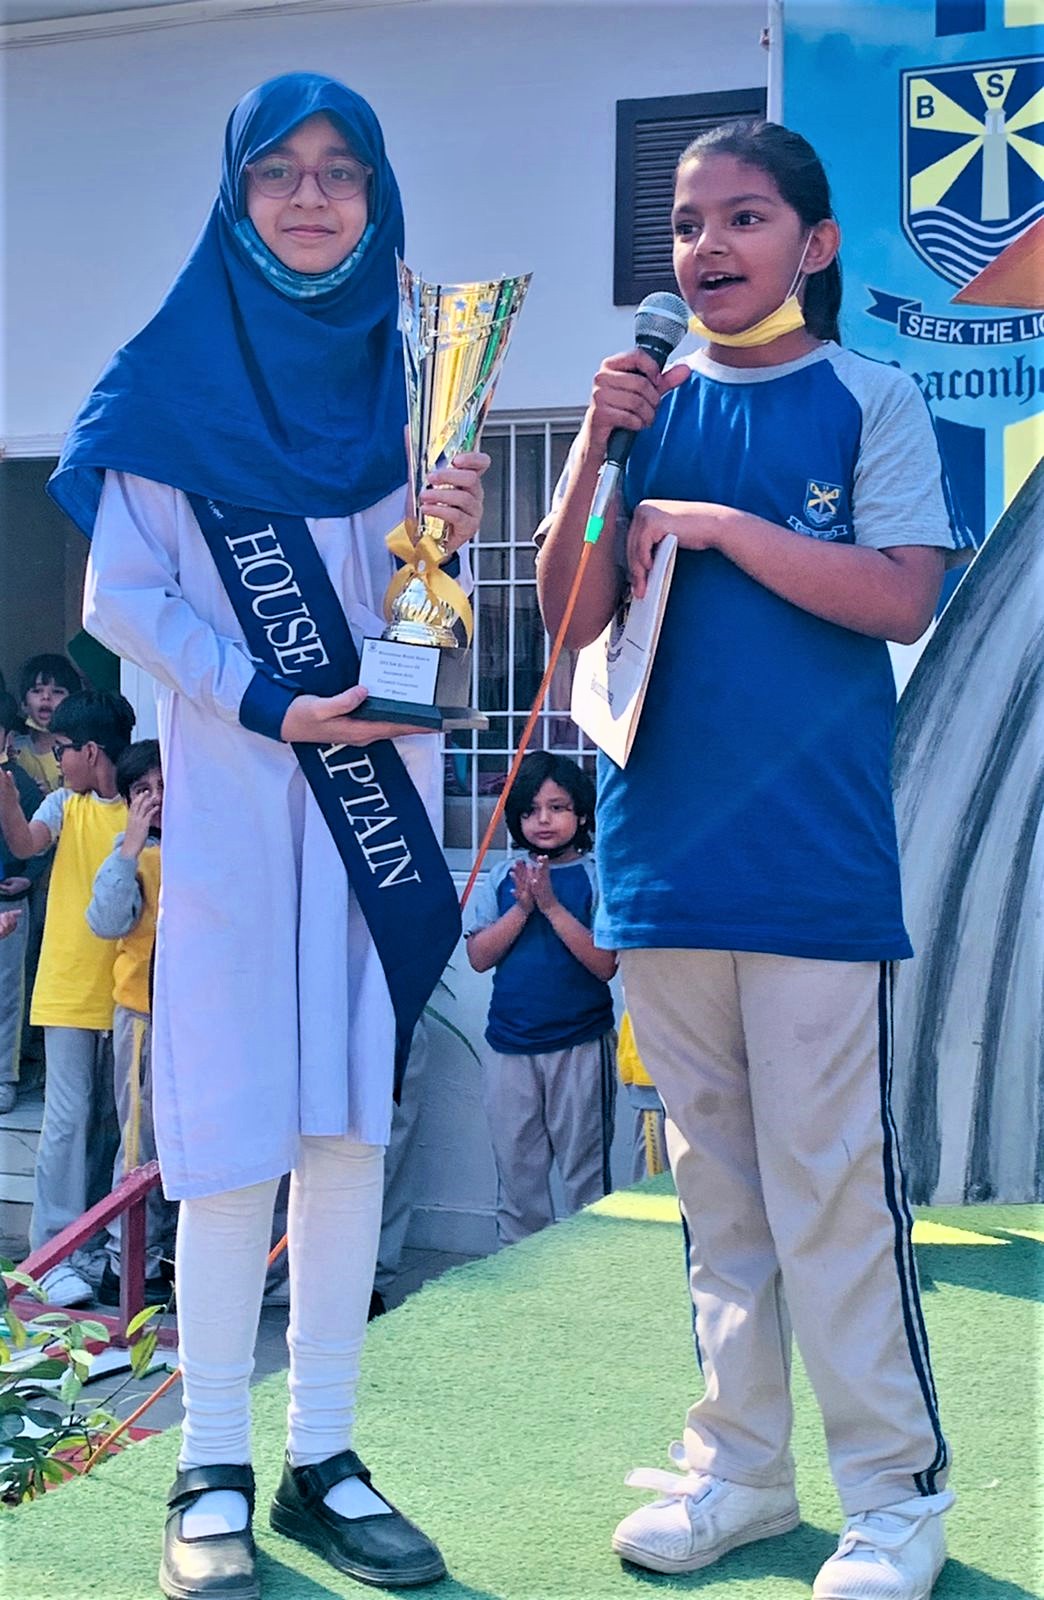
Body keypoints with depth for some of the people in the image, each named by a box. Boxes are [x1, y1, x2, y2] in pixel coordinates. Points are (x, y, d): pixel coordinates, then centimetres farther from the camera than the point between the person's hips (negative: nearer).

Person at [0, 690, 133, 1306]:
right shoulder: (65, 804, 3)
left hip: (126, 994, 1)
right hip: (70, 993, 0)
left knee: (108, 1122, 10)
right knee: (68, 1120, -4)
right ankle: (56, 1252, -1)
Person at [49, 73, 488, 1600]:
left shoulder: (406, 376, 11)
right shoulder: (174, 376, 1)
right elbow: (122, 600, -3)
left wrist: (444, 536, -9)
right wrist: (270, 703, -15)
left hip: (379, 787, 3)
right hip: (233, 793, -3)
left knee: (352, 1115, 5)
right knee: (237, 1126, -3)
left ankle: (323, 1457, 14)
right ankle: (213, 1474, 8)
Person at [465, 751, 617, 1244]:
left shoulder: (595, 876, -3)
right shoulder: (503, 878, 6)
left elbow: (604, 963, -13)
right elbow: (478, 956, -2)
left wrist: (552, 906, -17)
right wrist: (522, 908, -13)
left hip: (581, 1044, -3)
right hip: (510, 1045, 3)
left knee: (585, 1174, 3)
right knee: (516, 1171, 11)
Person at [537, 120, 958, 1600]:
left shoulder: (870, 399, 2)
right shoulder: (648, 401, 12)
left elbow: (903, 596, -9)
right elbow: (572, 616, 6)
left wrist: (720, 523, -11)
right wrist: (597, 449, -6)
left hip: (815, 855, -4)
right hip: (663, 852, 4)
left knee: (831, 1184, -2)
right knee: (712, 1176, 12)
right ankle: (738, 1465, 24)